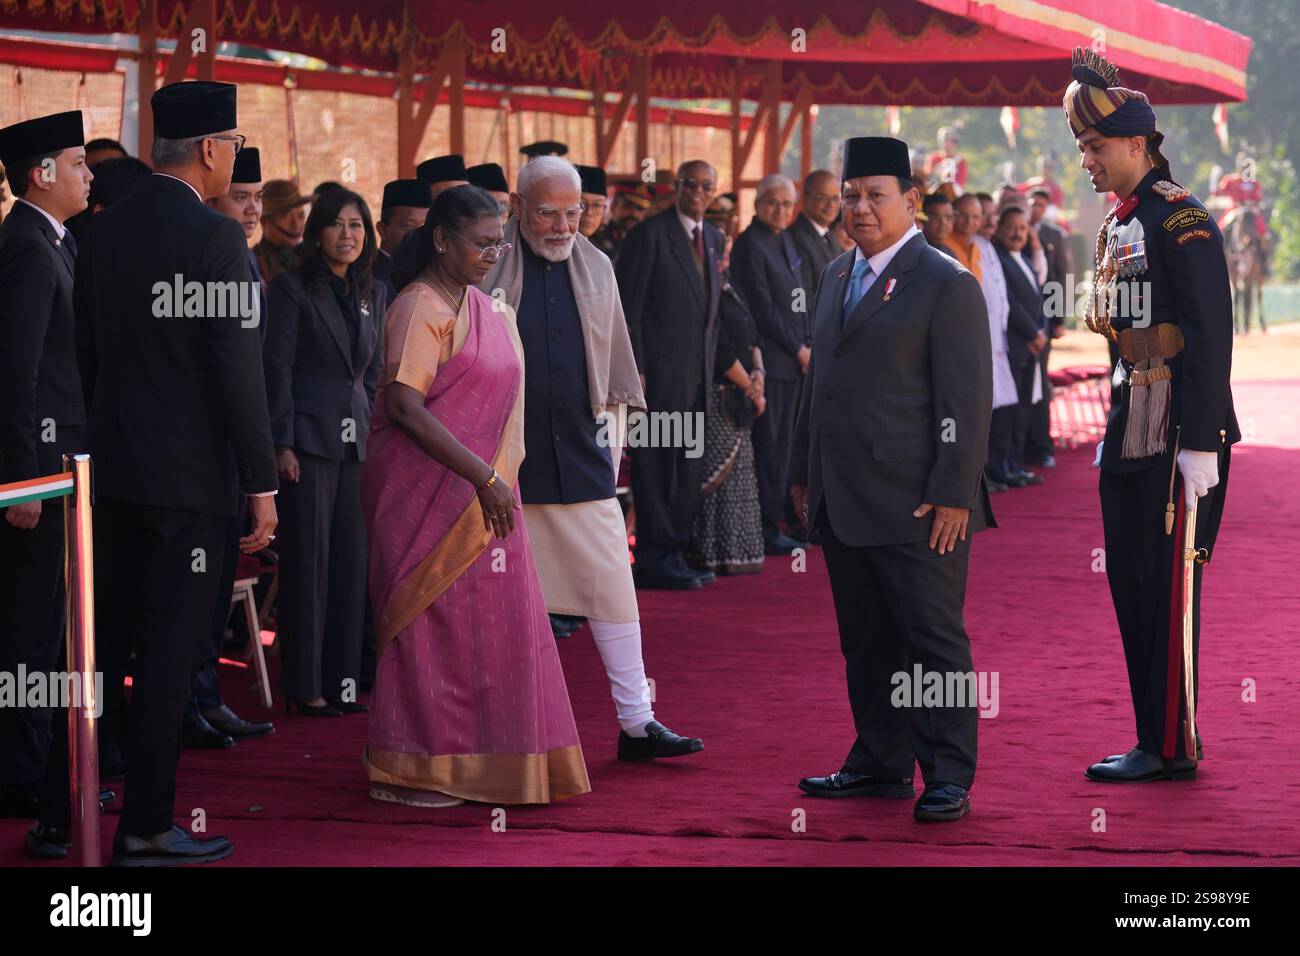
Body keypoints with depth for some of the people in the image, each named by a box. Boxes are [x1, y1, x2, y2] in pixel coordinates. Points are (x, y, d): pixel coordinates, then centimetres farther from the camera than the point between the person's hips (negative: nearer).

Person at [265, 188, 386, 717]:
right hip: (309, 435, -6)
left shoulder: (373, 293, 13)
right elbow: (278, 367, -7)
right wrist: (282, 444, -13)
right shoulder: (293, 287, -4)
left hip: (356, 438, 6)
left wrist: (374, 432, 10)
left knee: (352, 559, 5)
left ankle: (341, 680, 12)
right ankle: (305, 687, 1)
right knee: (308, 559, -4)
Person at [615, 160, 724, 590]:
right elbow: (628, 308, -11)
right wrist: (633, 371, -15)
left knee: (688, 469, 10)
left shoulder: (713, 238, 14)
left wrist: (710, 367, 12)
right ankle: (653, 559, 3)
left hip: (697, 376, 7)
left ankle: (676, 553, 18)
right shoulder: (650, 234, -8)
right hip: (659, 373, -7)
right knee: (655, 467, -2)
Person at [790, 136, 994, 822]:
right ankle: (880, 764, 22)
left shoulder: (946, 285, -8)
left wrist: (953, 494, -17)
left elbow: (967, 399, -12)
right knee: (865, 642, 13)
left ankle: (948, 778, 3)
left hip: (916, 508, -7)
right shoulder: (836, 276, 16)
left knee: (934, 640, -2)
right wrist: (804, 471, 19)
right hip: (844, 504, 8)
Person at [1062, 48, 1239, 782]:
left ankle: (1173, 748, 3)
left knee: (1168, 586, -4)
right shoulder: (1118, 225, 14)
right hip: (1131, 436, 9)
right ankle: (1155, 739, 19)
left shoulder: (1181, 221, -13)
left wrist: (1200, 444, -20)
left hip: (1178, 436, -9)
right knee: (1130, 581, 11)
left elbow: (1211, 334, -17)